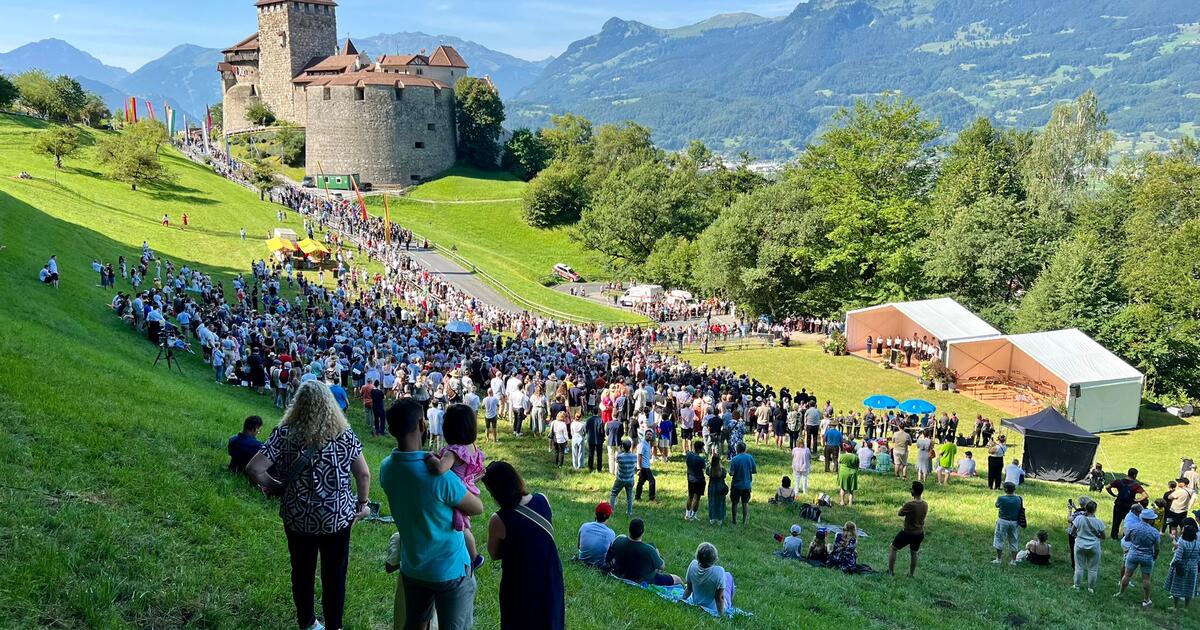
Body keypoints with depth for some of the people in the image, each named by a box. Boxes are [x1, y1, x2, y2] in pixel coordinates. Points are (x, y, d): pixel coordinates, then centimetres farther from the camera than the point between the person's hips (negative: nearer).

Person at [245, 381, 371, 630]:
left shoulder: (284, 434, -14)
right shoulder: (345, 434, -12)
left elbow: (253, 469, -19)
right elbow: (363, 474, -7)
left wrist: (275, 485, -2)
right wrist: (362, 504, 8)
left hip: (297, 518, 1)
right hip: (338, 517, -1)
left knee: (302, 571, 22)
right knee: (334, 574, 16)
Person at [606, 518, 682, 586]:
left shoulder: (618, 541, -22)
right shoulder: (649, 550, -35)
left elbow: (611, 557, 0)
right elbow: (662, 566, -16)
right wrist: (657, 554, 3)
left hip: (622, 577, 5)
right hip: (644, 583, -5)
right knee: (677, 579, 7)